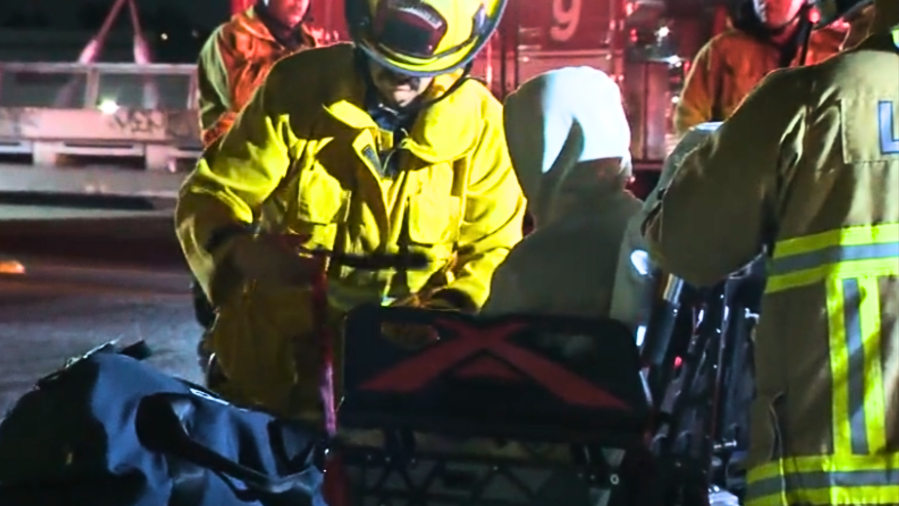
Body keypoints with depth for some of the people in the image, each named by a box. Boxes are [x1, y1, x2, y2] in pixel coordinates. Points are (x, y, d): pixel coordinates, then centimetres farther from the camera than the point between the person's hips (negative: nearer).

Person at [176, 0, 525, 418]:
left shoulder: (479, 123, -5)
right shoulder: (298, 87, -8)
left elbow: (493, 247, 0)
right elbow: (209, 197, -8)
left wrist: (456, 307, -22)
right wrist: (238, 248, -32)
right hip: (275, 364, 0)